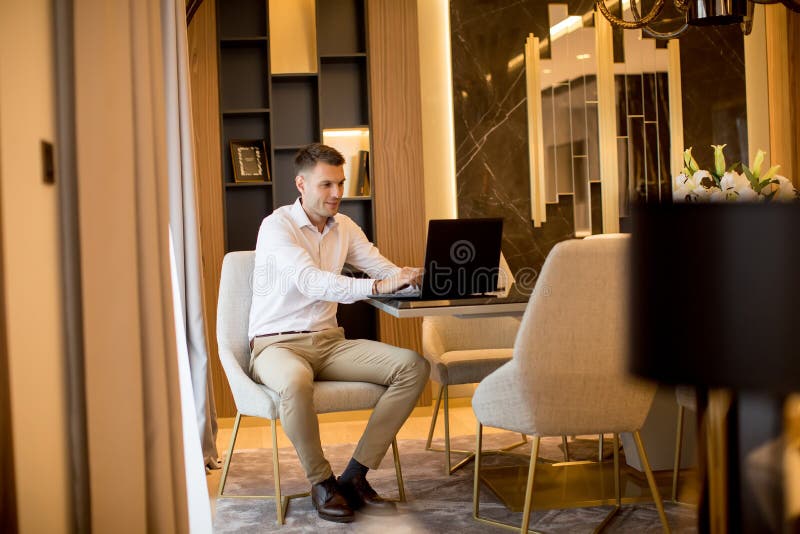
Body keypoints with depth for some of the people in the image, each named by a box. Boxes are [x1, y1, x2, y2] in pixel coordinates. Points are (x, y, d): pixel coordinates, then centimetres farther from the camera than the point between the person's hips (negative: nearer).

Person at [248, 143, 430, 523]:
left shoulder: (344, 227, 9)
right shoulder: (277, 226, -12)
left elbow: (386, 269, 6)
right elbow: (311, 282, -29)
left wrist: (412, 278, -18)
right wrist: (379, 286, -39)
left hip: (328, 341, 6)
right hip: (277, 343, -6)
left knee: (413, 366, -15)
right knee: (296, 382, -42)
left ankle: (355, 476, -11)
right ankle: (322, 482, -16)